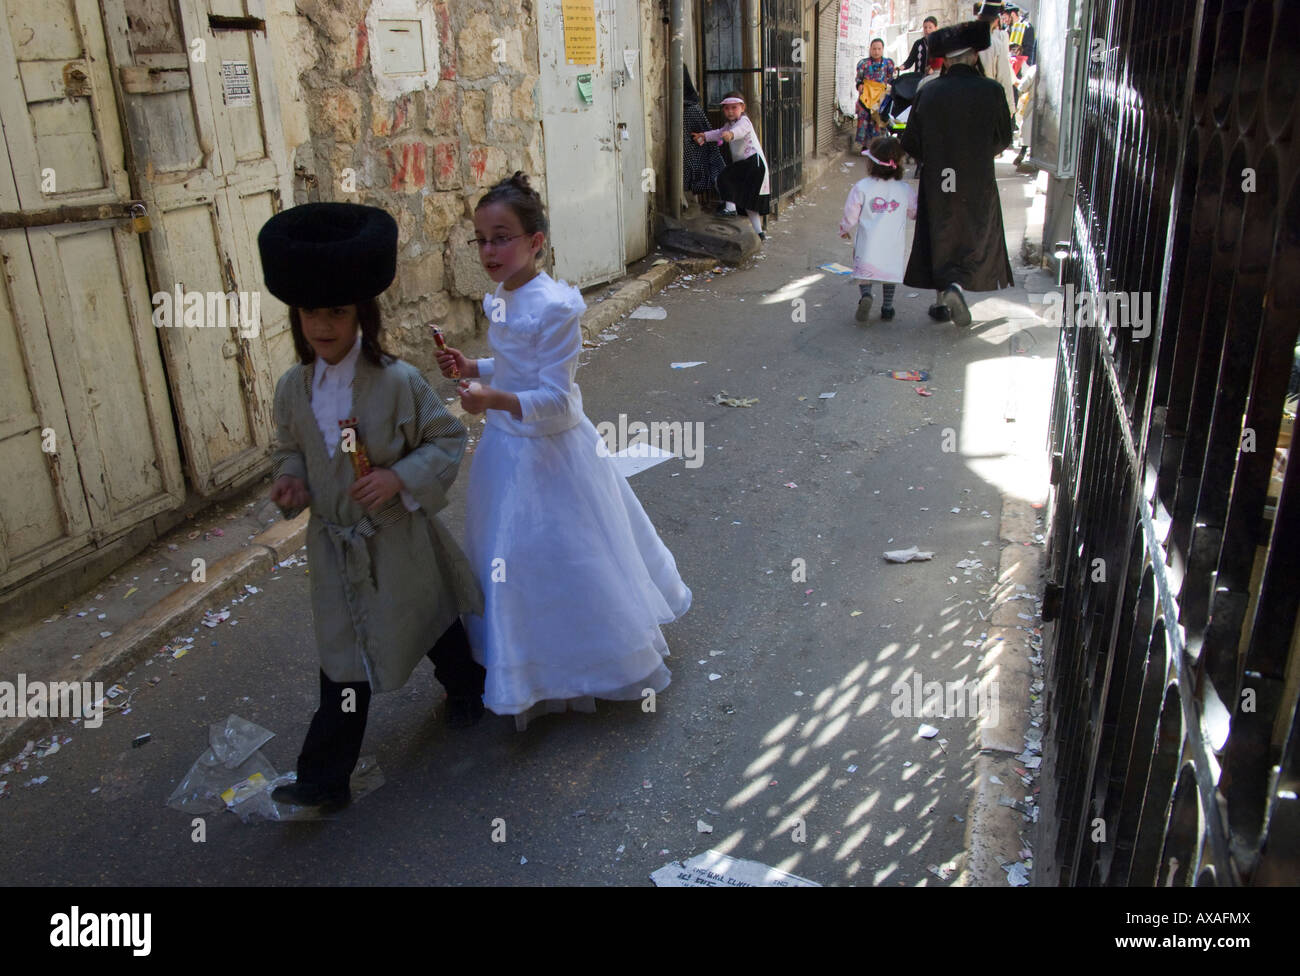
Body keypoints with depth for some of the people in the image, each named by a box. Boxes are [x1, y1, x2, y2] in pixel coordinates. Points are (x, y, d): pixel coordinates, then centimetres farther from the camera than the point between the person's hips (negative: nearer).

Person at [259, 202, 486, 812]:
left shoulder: (398, 382, -18)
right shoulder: (293, 388, -4)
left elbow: (447, 440, -10)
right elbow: (289, 449, 12)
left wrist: (402, 477, -24)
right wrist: (291, 480, -10)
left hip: (398, 539, -3)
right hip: (334, 545, 3)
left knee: (433, 622, 20)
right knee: (343, 658, 8)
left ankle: (465, 684, 53)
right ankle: (325, 779, 17)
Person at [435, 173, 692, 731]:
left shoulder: (554, 307, -24)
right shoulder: (500, 300, 3)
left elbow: (555, 400, -25)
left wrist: (497, 400, -38)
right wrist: (473, 369, 3)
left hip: (548, 450, -9)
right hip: (509, 449, 9)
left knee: (563, 558, 7)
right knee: (515, 564, 19)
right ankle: (540, 672, 40)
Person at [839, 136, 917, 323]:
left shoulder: (861, 187, -9)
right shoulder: (905, 190, 0)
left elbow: (851, 214, -3)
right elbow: (914, 213, 12)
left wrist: (844, 229, 16)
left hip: (868, 244, -2)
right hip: (894, 244, 2)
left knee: (864, 272, 9)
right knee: (890, 271, 17)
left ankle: (865, 295, -19)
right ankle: (887, 307, 20)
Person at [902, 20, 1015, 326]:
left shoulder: (928, 93, -5)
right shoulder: (991, 91, -8)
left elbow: (910, 143, 0)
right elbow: (1004, 138, 2)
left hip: (937, 184, 2)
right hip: (978, 184, -2)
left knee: (940, 239, 13)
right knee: (977, 240, 11)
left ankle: (942, 300, 16)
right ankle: (958, 284, -12)